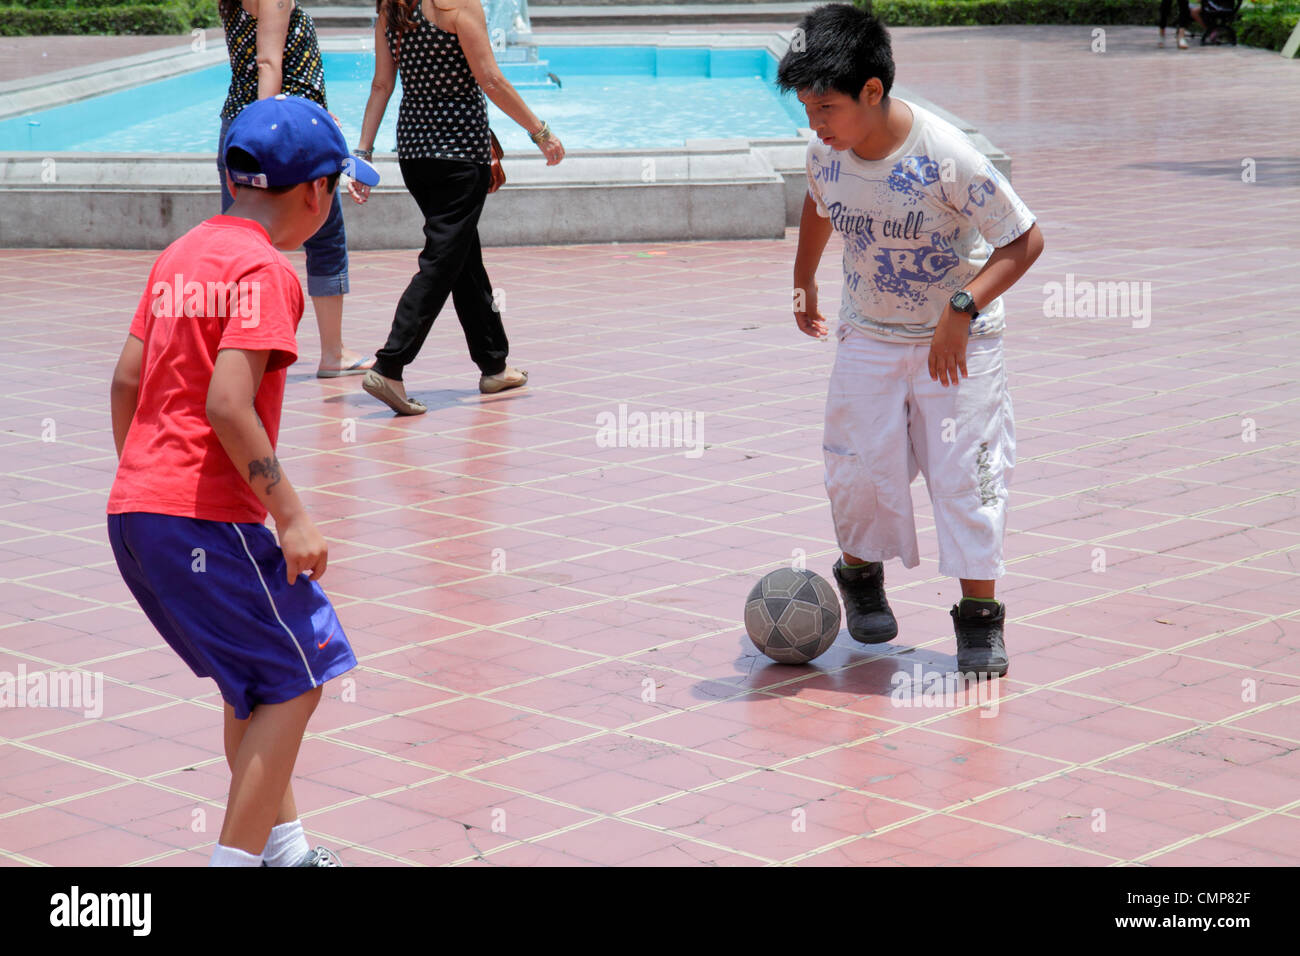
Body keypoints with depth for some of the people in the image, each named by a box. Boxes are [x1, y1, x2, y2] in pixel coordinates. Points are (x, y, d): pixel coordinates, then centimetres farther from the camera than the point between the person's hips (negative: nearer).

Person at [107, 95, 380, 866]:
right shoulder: (264, 270, -12)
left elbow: (127, 380, 15)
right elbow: (228, 405, -22)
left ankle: (283, 844, 27)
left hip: (133, 510, 9)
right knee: (296, 680, 2)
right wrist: (291, 516, -18)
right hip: (205, 516, -9)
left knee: (256, 680, 21)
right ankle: (235, 856, 1)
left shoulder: (182, 254, 14)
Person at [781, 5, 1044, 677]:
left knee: (965, 472, -7)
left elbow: (1024, 241, -21)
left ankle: (979, 615, 5)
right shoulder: (825, 151, -11)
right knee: (858, 466, 3)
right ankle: (860, 573, 31)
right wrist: (804, 280, 25)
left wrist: (962, 309, -31)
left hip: (958, 340, -4)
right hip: (868, 335, 4)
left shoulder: (946, 156, -28)